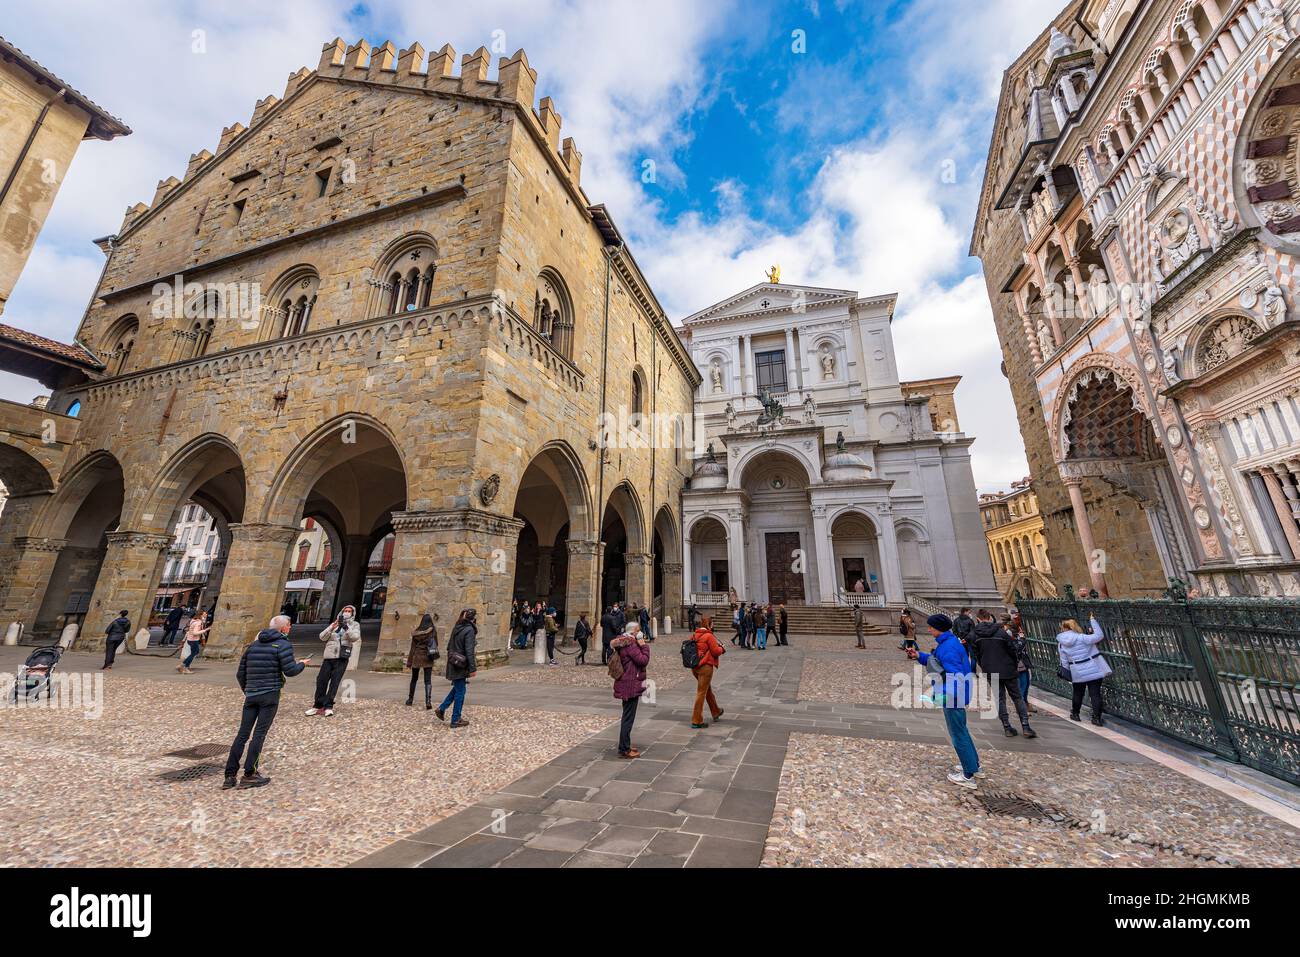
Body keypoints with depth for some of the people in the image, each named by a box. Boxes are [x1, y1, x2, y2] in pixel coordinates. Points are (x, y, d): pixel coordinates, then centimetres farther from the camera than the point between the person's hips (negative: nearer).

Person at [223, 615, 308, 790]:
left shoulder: (253, 645, 12)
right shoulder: (283, 645, -8)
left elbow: (240, 674, 16)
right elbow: (289, 671, -13)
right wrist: (302, 663, 6)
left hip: (251, 695, 6)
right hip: (270, 695, -6)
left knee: (242, 734, 10)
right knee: (259, 734, 0)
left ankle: (230, 775, 13)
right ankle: (249, 775, 4)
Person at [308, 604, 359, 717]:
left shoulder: (354, 625, 7)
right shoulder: (333, 624, 17)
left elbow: (355, 637, -10)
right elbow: (322, 637, 5)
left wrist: (346, 627, -20)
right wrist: (332, 626, -11)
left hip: (342, 658, -4)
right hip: (328, 657, 4)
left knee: (335, 681, -6)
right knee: (321, 680, 4)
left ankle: (328, 706, 1)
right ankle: (318, 705, 17)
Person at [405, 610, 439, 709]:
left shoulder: (416, 632, -5)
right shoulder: (433, 631, -8)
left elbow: (413, 647, -1)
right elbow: (436, 644, -1)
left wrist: (409, 661, 5)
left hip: (417, 657, 1)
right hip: (428, 658, -1)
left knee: (414, 679, 20)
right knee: (428, 681, 1)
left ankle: (410, 699, 30)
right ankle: (428, 702, -9)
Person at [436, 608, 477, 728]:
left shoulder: (456, 628, 7)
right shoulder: (469, 630, -19)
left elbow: (449, 646, 15)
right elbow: (469, 651, -21)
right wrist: (473, 668, -17)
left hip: (453, 663, 8)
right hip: (461, 665, -8)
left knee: (457, 689, 24)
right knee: (460, 691, 4)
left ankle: (441, 709, 26)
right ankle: (456, 720, 14)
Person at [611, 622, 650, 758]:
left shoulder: (624, 642, 11)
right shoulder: (630, 644, -21)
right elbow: (643, 660, -22)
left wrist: (641, 645, 6)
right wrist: (644, 646, -11)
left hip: (627, 684, 10)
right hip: (631, 685, -10)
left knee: (628, 716, 19)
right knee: (628, 718, -1)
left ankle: (625, 745, 30)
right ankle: (624, 750, 8)